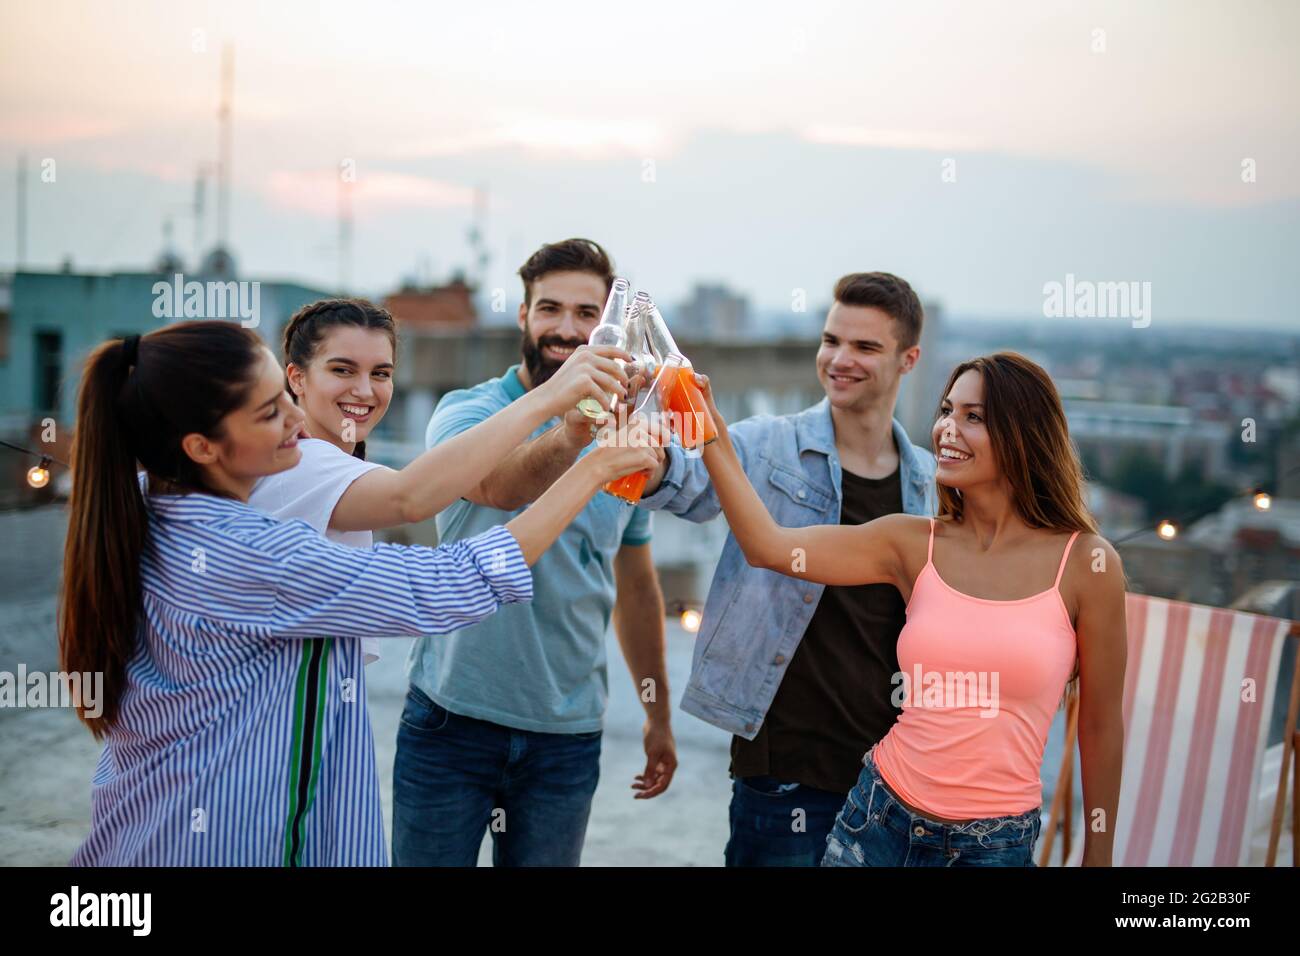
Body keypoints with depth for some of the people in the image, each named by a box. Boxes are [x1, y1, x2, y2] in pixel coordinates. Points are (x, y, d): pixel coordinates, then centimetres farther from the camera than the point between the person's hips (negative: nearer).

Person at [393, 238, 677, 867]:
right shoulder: (467, 411, -8)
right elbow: (497, 486, -32)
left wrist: (657, 714, 16)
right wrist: (573, 432, -52)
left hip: (567, 737, 3)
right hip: (452, 720, -3)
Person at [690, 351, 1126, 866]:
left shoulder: (1086, 564, -8)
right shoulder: (913, 544, -2)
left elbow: (1100, 726, -1)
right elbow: (770, 546, -12)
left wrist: (1098, 857, 5)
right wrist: (711, 432, -17)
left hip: (998, 842, -2)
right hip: (881, 817, 2)